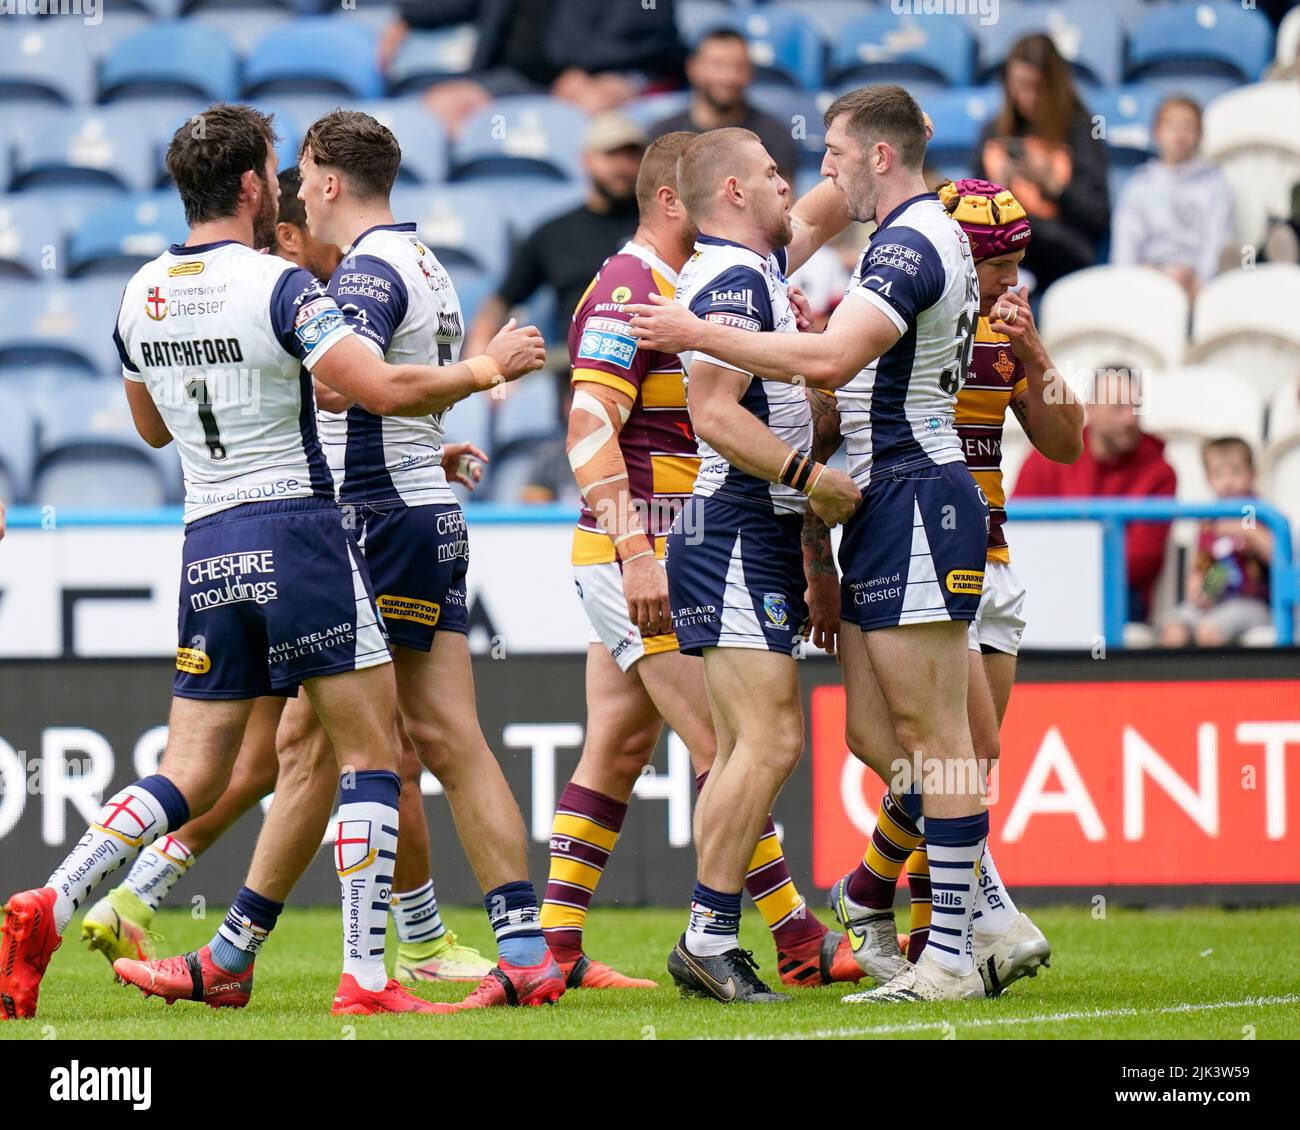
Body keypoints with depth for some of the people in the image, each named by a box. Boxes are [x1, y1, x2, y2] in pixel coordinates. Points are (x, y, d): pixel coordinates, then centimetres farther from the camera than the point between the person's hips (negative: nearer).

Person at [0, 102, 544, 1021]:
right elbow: (385, 388, -19)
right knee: (372, 752, 3)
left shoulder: (141, 295, 9)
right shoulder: (277, 285, -11)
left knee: (190, 778, 9)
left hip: (206, 549, 6)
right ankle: (365, 974, -4)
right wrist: (487, 368, -4)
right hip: (298, 529, -6)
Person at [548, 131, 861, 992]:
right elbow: (589, 430, -22)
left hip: (651, 561, 10)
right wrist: (637, 553, -27)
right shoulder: (628, 289, -14)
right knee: (727, 747, -9)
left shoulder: (671, 289, 17)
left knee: (619, 751, 9)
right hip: (636, 557, -10)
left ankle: (557, 947, 9)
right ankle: (800, 943, -7)